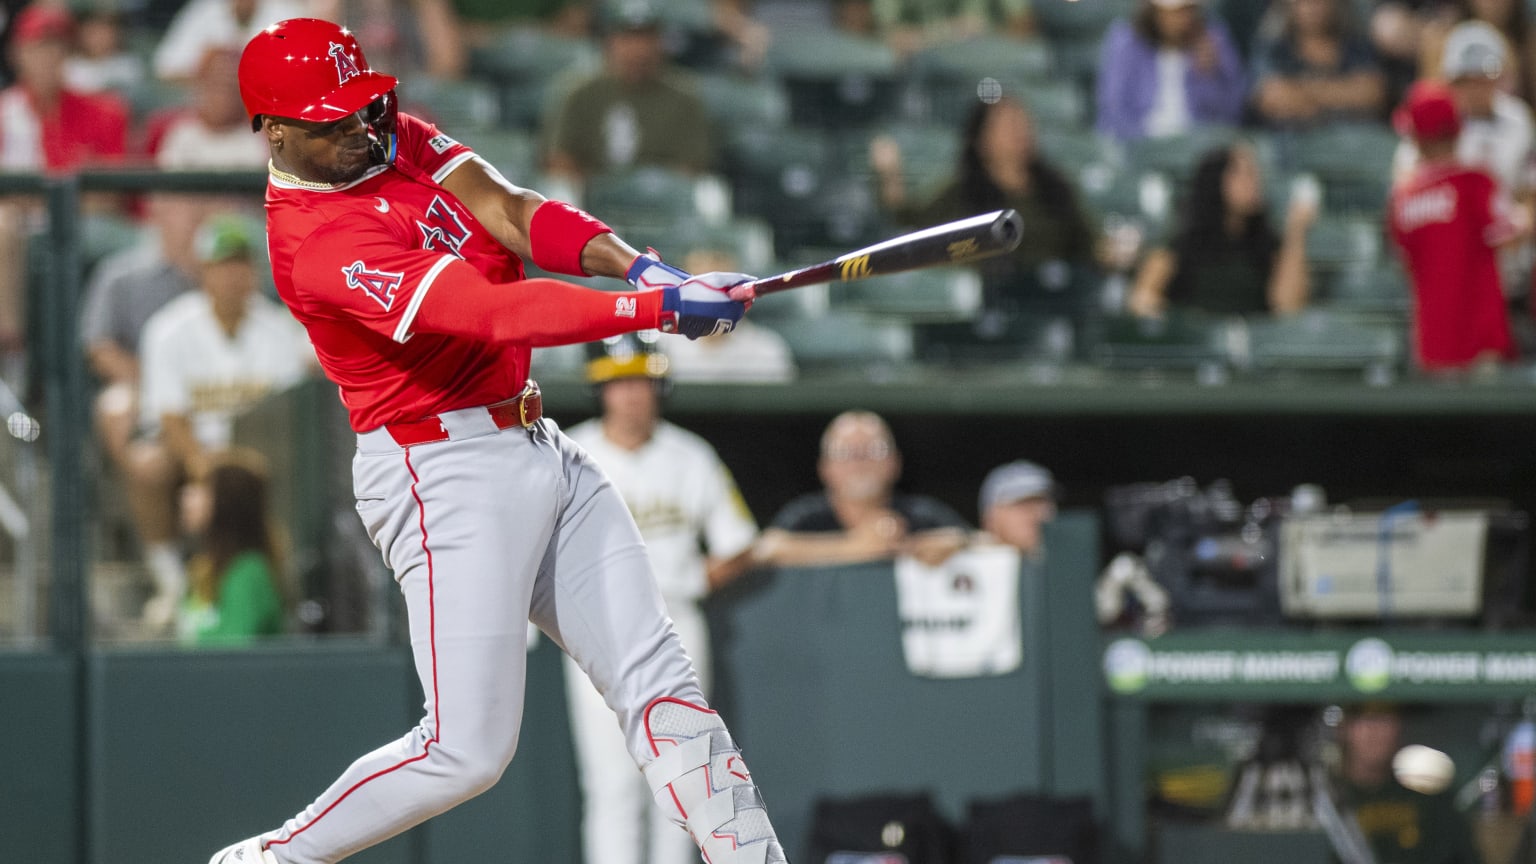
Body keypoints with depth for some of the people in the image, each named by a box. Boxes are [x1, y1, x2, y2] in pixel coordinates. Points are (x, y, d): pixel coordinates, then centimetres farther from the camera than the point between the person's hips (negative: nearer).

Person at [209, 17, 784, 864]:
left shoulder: (398, 139, 6)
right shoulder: (318, 244, -21)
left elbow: (514, 216, -6)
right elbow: (496, 313, -29)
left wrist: (634, 263, -24)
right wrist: (657, 308, -34)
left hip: (539, 447, 9)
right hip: (445, 475, -9)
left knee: (658, 683, 2)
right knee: (468, 750, -10)